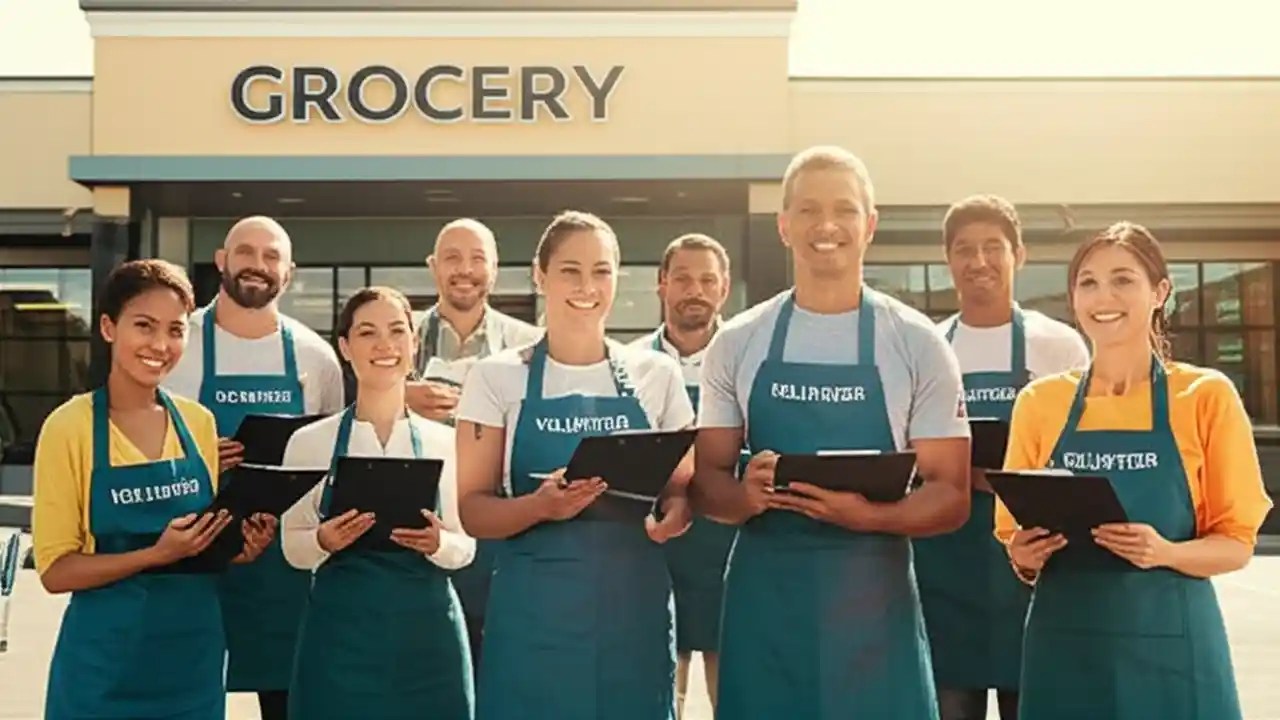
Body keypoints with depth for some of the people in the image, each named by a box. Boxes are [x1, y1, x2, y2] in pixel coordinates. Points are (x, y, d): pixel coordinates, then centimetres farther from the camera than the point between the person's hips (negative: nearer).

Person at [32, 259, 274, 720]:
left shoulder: (199, 422, 2)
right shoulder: (70, 427, -10)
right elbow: (55, 570, -10)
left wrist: (240, 548, -7)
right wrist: (158, 553, -22)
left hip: (194, 654, 4)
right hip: (105, 666, -4)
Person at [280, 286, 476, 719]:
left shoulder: (446, 441, 2)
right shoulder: (309, 441, 1)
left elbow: (466, 545, 5)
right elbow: (292, 546, 4)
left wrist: (437, 544, -16)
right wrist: (324, 541, -16)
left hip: (427, 627, 1)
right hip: (341, 627, -1)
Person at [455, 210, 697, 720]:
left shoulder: (657, 374, 5)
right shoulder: (498, 377, 0)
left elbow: (684, 488, 11)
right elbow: (472, 511, -2)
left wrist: (675, 511, -11)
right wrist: (542, 505, -21)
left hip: (635, 608, 2)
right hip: (533, 612, -1)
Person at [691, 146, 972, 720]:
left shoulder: (917, 345, -1)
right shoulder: (736, 344, 3)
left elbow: (951, 498, -1)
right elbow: (706, 479, 7)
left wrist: (870, 514, -21)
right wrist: (747, 496, -16)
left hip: (873, 604, -1)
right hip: (764, 599, 1)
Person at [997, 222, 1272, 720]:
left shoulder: (1206, 396, -3)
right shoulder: (1039, 401, 3)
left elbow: (1236, 543, -1)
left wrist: (1166, 552, -19)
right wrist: (1023, 557, -11)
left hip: (1168, 644, -2)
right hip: (1064, 644, 2)